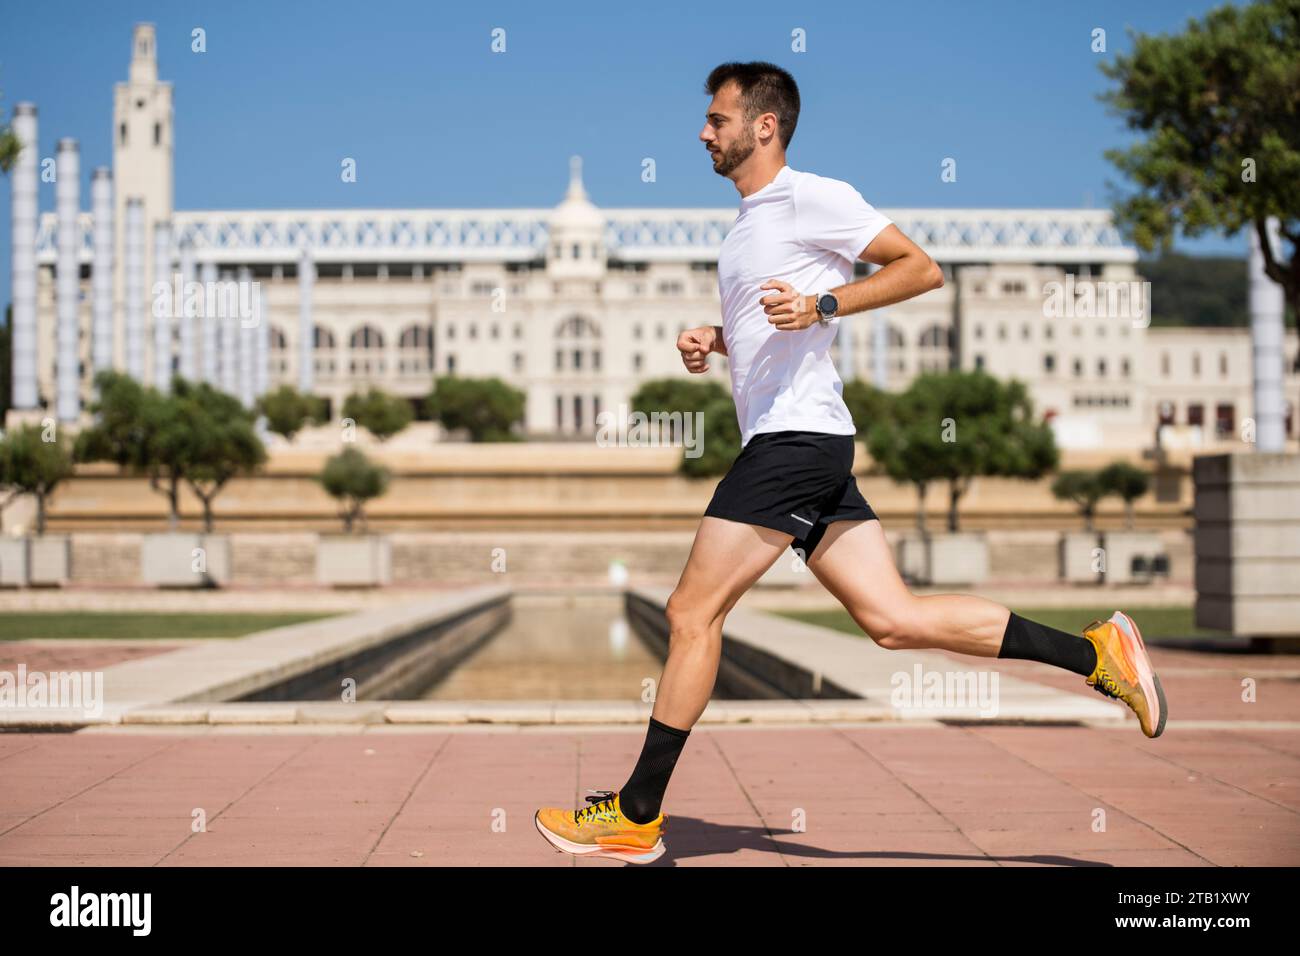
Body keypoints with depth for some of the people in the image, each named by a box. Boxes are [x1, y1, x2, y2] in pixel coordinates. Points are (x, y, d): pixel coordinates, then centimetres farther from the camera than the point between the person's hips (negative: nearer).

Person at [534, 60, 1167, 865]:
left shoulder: (812, 197, -6)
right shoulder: (752, 220, 22)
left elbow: (921, 268, -9)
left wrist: (823, 304, -19)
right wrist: (713, 342, 14)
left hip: (798, 437, -10)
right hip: (790, 443, 10)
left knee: (693, 613, -7)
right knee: (893, 618, 3)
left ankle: (636, 816, 0)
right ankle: (1095, 652, 4)